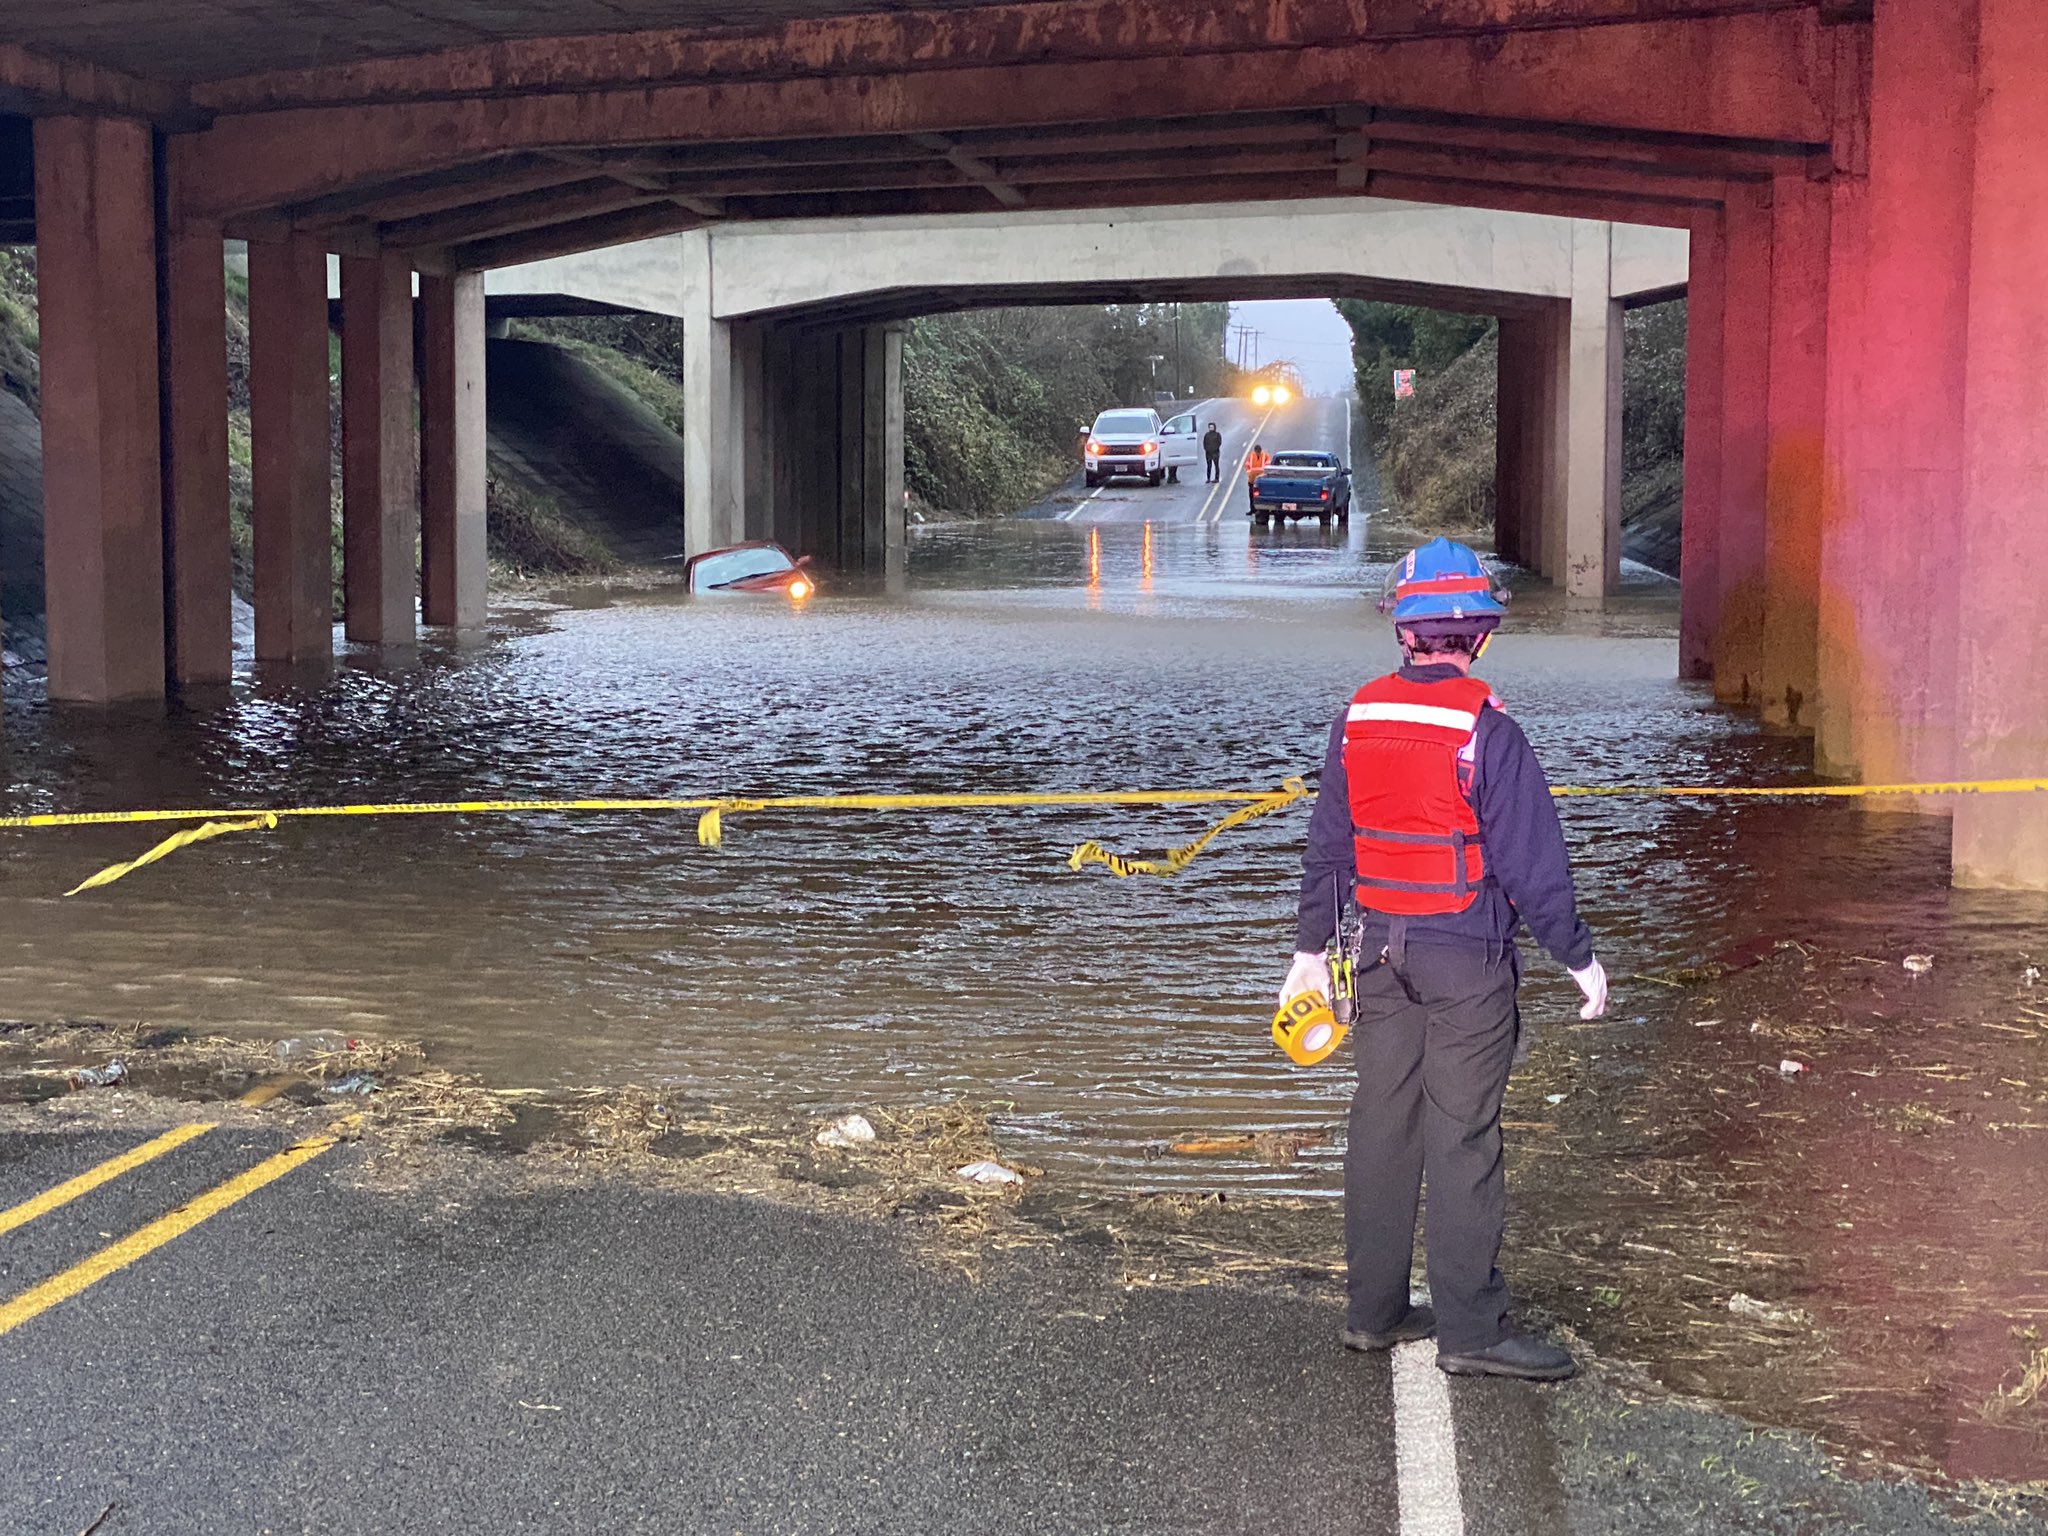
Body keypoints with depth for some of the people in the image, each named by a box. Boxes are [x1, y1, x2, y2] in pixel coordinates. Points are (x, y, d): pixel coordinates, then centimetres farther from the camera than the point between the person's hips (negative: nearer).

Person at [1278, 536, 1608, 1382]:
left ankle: (1374, 1310, 21)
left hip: (1380, 948, 6)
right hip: (1467, 960, -5)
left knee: (1382, 1124, 12)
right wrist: (1578, 957, -3)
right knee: (1463, 1138, -1)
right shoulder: (1486, 730, -15)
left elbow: (1328, 845, 9)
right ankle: (1470, 1329, 5)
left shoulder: (1357, 719, 3)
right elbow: (1531, 861, -13)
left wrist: (1312, 948, 17)